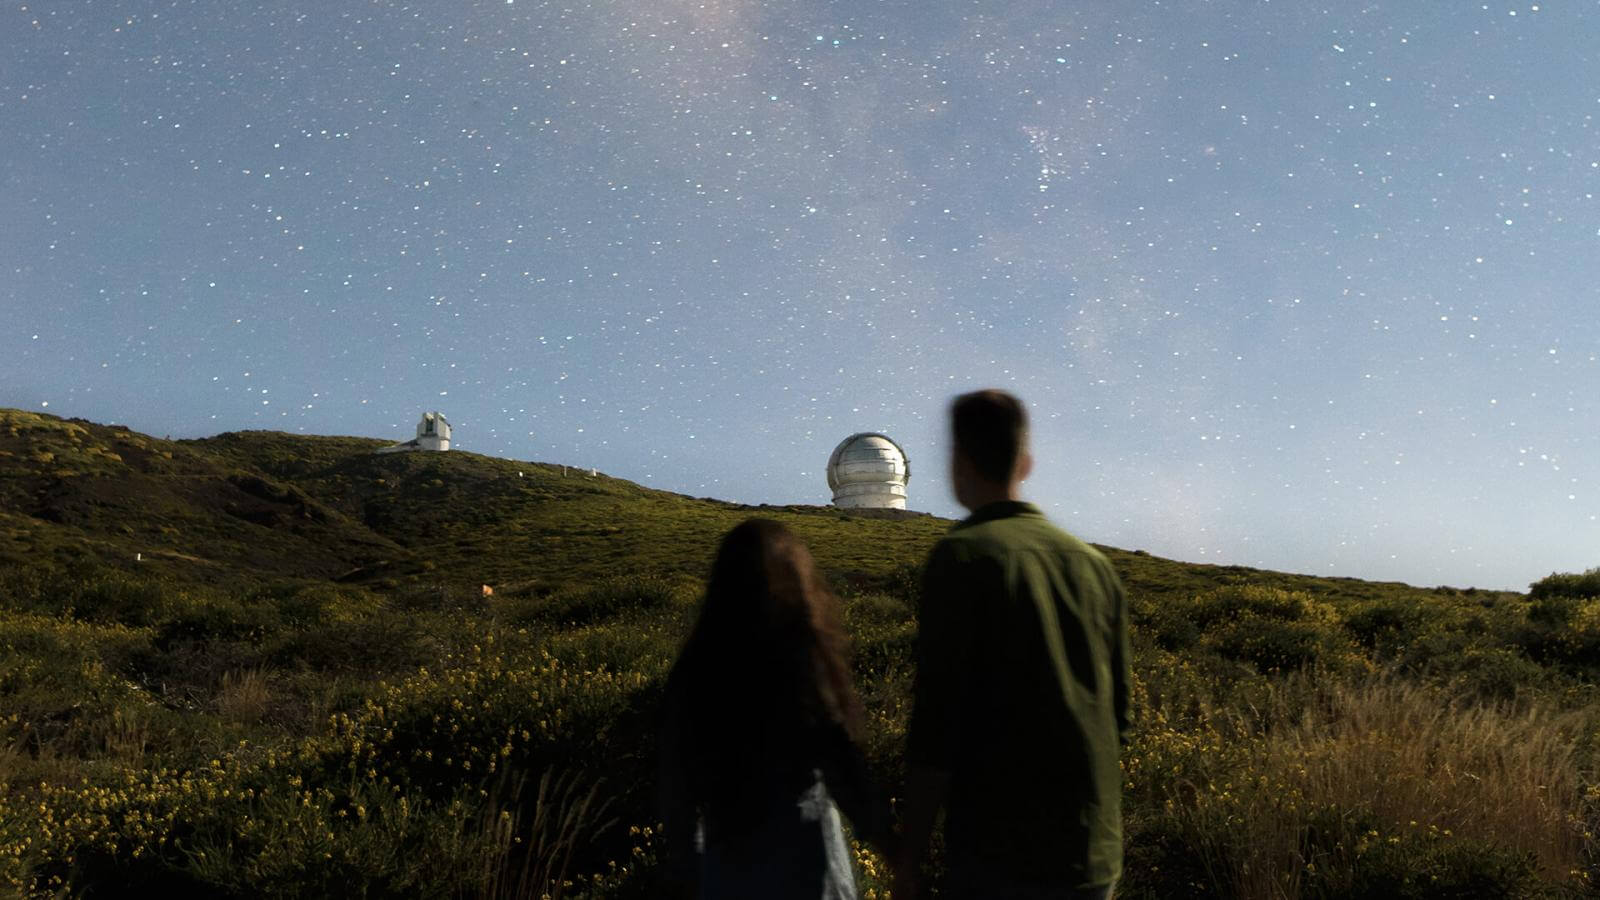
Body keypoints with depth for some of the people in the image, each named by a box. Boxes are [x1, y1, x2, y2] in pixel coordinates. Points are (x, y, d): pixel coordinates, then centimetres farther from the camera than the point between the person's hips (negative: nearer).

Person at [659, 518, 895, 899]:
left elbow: (675, 787, 2)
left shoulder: (692, 674, -5)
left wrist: (689, 867, 15)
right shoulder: (804, 663, -16)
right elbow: (843, 771, -11)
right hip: (803, 869, -3)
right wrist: (884, 836, 6)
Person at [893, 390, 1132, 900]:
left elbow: (937, 720, -15)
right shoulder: (1093, 565, 7)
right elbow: (1117, 715, 13)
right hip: (1097, 858, 6)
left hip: (1001, 855, -6)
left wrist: (911, 851, -7)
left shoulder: (964, 557, -11)